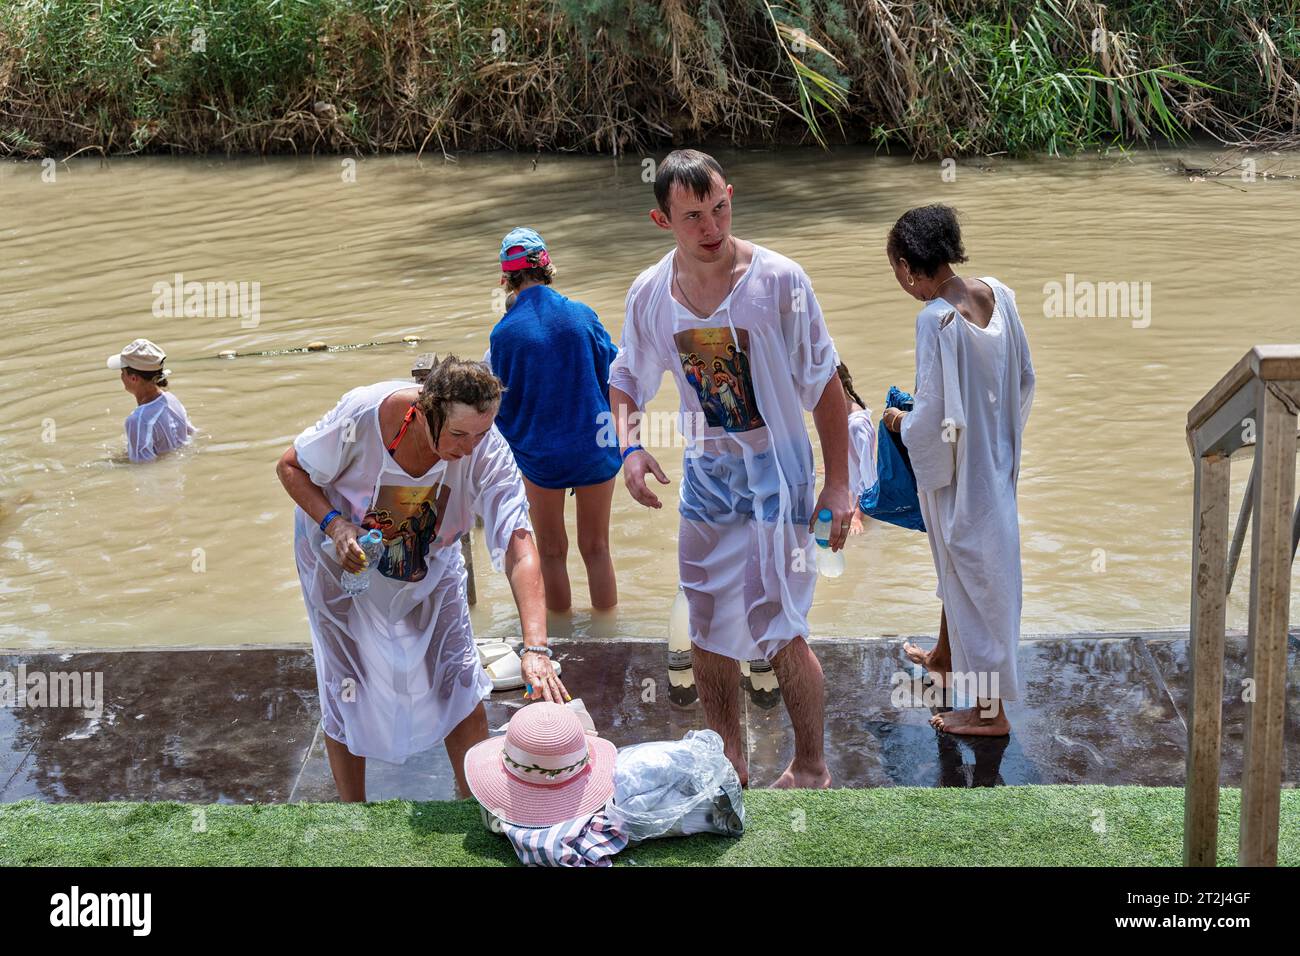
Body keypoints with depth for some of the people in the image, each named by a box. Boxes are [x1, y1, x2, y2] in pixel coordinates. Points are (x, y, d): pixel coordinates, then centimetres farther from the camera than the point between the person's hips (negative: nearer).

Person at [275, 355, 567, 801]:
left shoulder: (488, 451, -32)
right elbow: (291, 467, -16)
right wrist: (335, 525, -34)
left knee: (462, 688, 1)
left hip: (431, 570, 1)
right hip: (345, 563, -1)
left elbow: (519, 545, -40)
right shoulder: (362, 415, -35)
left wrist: (535, 648, -50)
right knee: (346, 695, 7)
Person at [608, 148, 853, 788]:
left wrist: (838, 483, -10)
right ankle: (728, 765, 30)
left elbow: (824, 384, -8)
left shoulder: (778, 279, -15)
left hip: (775, 470, -4)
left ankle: (811, 767, 14)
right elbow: (625, 380, 12)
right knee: (708, 630, 12)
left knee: (778, 629, -8)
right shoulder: (649, 294, -4)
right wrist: (628, 446, -8)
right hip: (704, 471, 5)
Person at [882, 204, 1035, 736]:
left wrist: (901, 423, -5)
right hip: (995, 460, 8)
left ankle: (989, 708, 16)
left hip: (956, 471, -8)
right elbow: (1025, 378, 6)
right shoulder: (997, 295, -3)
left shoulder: (935, 319, -26)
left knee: (971, 574, 4)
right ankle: (946, 657, 48)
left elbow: (935, 416, -24)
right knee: (958, 562, 26)